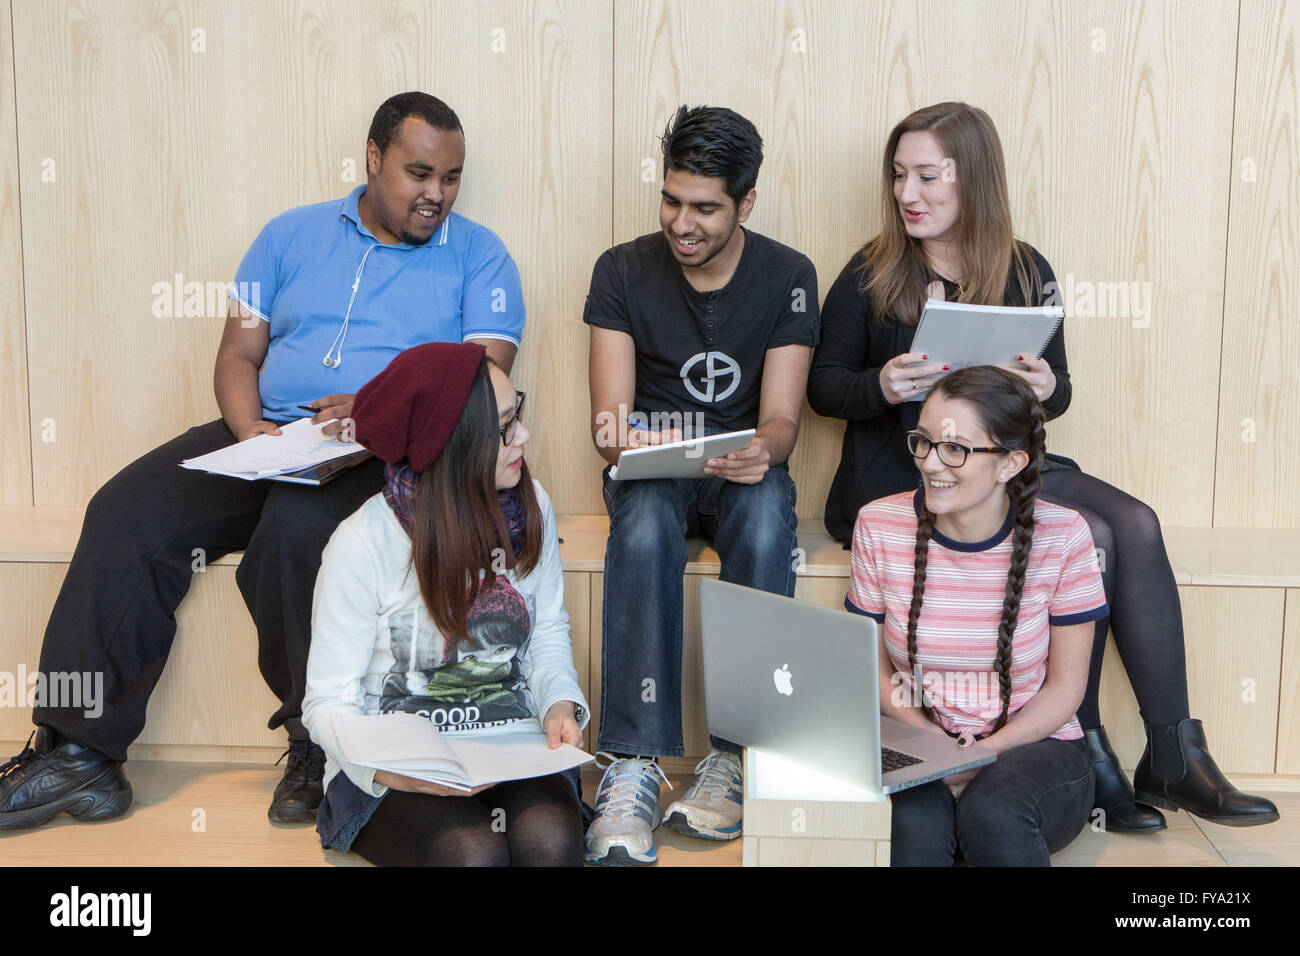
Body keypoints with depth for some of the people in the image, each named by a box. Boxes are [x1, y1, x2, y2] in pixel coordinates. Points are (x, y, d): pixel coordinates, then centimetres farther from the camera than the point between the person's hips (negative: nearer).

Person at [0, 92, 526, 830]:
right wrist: (250, 427, -7)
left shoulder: (479, 257, 7)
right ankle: (79, 751, -9)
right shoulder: (293, 235, 18)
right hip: (266, 440, 5)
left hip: (387, 455, -4)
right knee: (124, 513, -16)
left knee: (295, 531, -34)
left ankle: (319, 749, -14)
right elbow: (238, 355, 14)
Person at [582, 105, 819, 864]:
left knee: (767, 520, -36)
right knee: (645, 526, -36)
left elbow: (782, 419, -6)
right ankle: (633, 766, -37)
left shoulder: (788, 278, 0)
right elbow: (610, 415, -6)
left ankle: (737, 754, -29)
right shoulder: (623, 271, 0)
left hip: (741, 470, 0)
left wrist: (760, 452, -31)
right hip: (650, 470, 0)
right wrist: (620, 437, -31)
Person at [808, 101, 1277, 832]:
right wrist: (882, 387, -22)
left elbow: (1057, 390, 12)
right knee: (1088, 538, -25)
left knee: (1136, 525, -21)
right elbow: (823, 386, 0)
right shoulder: (872, 275, 0)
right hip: (901, 475, -4)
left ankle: (1174, 756, -14)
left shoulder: (1025, 271, 9)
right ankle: (1086, 755, -12)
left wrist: (1045, 387, -12)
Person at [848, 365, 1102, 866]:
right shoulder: (879, 526, -5)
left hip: (1033, 745, 1)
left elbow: (1065, 686, -2)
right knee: (912, 820, -33)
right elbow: (874, 667, 3)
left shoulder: (1061, 536, -10)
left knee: (992, 814, -32)